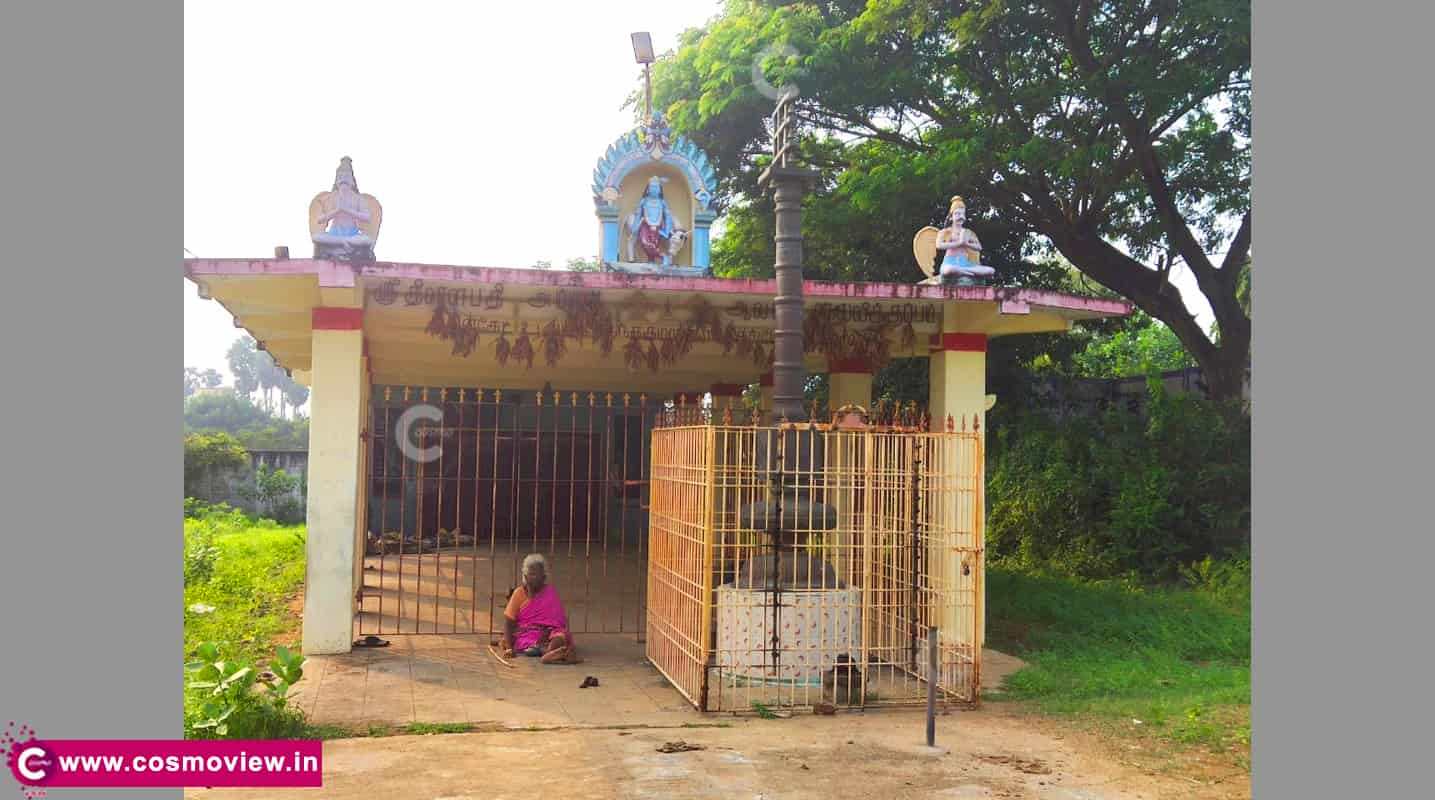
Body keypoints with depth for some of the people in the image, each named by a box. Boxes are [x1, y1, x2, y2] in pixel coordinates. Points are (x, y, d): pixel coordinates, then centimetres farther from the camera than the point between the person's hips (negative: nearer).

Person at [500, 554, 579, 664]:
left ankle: (550, 655, -60)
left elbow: (562, 619, 5)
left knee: (560, 638, -33)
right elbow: (508, 623, 0)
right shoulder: (520, 593, 4)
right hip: (526, 635, -1)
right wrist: (509, 648, -13)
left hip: (549, 634, 1)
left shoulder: (551, 593, 8)